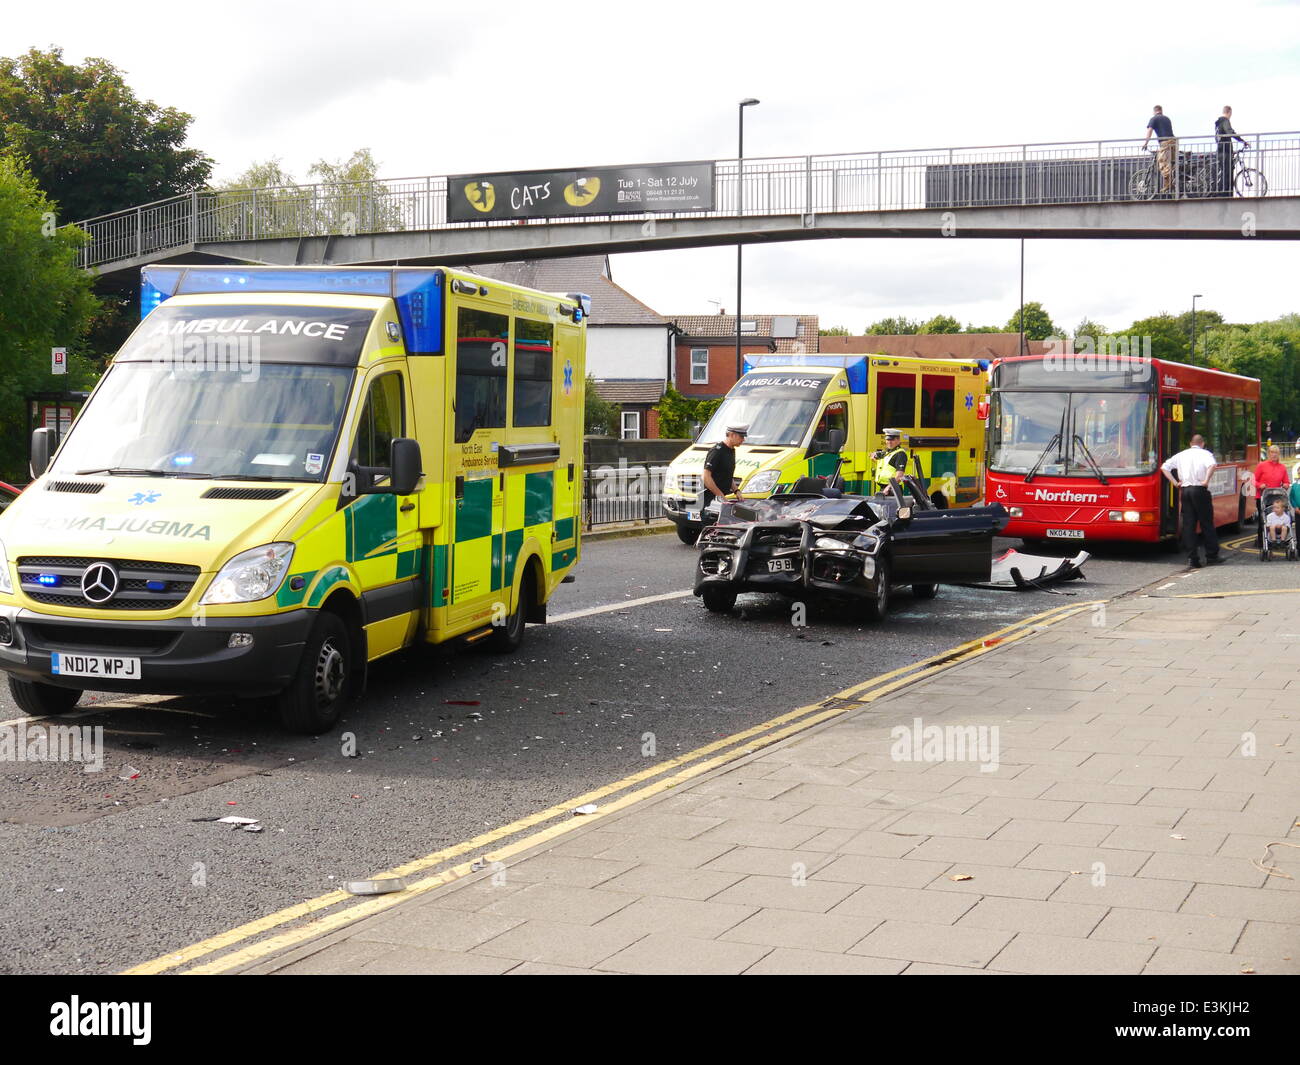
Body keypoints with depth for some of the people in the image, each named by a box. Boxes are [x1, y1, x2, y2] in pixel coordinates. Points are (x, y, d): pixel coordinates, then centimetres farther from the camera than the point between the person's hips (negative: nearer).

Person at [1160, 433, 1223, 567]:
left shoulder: (1181, 455, 14)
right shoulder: (1204, 454, 0)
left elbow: (1164, 467, 11)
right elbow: (1212, 464, -22)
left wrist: (1174, 482, 9)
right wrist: (1206, 481, -15)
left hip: (1185, 490, 4)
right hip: (1200, 491, -4)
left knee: (1188, 524, 4)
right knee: (1207, 523, 4)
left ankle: (1192, 557, 0)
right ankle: (1212, 556, 8)